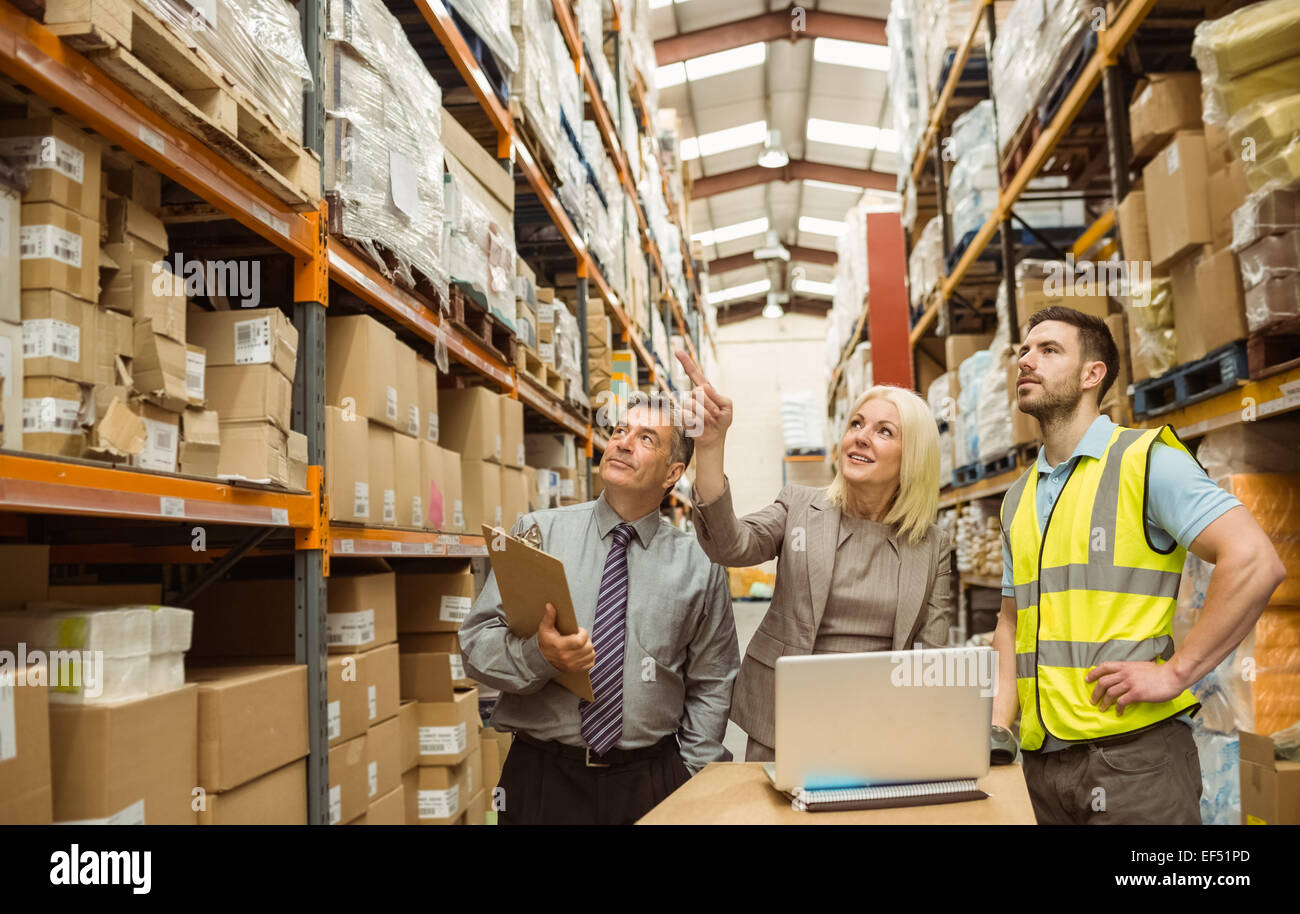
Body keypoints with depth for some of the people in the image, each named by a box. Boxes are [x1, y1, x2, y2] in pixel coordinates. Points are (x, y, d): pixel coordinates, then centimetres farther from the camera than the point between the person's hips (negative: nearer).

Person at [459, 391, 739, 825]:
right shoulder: (537, 532, -1)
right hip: (541, 777, 0)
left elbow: (711, 685, 6)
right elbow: (476, 642, -5)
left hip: (651, 781, 1)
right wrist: (536, 655, -24)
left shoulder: (700, 565, 1)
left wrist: (695, 783, 0)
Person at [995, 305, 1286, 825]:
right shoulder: (1018, 498, 15)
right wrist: (999, 723, 7)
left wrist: (1175, 672, -15)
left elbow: (1255, 562, -14)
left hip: (1133, 747, -6)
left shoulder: (1146, 460, -5)